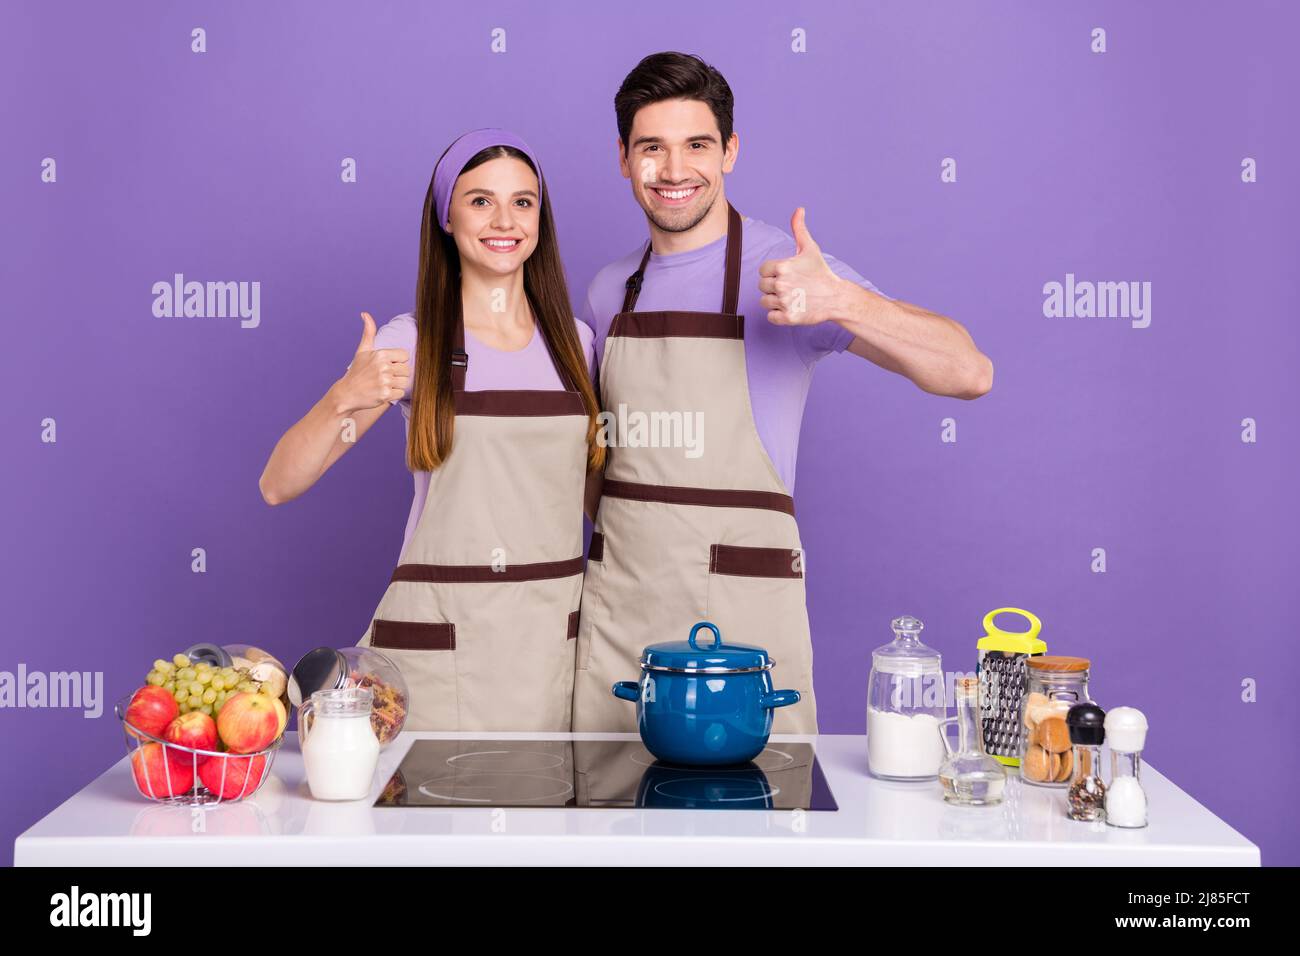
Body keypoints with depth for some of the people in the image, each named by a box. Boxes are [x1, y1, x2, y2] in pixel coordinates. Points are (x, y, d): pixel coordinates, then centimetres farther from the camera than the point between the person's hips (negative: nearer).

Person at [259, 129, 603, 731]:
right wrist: (343, 400, -23)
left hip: (559, 630, 3)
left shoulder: (574, 343, 7)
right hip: (438, 633, -3)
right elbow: (278, 485, -7)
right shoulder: (409, 343, -3)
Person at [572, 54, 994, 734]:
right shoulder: (610, 290, 11)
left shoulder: (785, 272, -6)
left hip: (741, 611, -4)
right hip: (614, 605, 5)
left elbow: (970, 374, -16)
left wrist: (844, 303, -31)